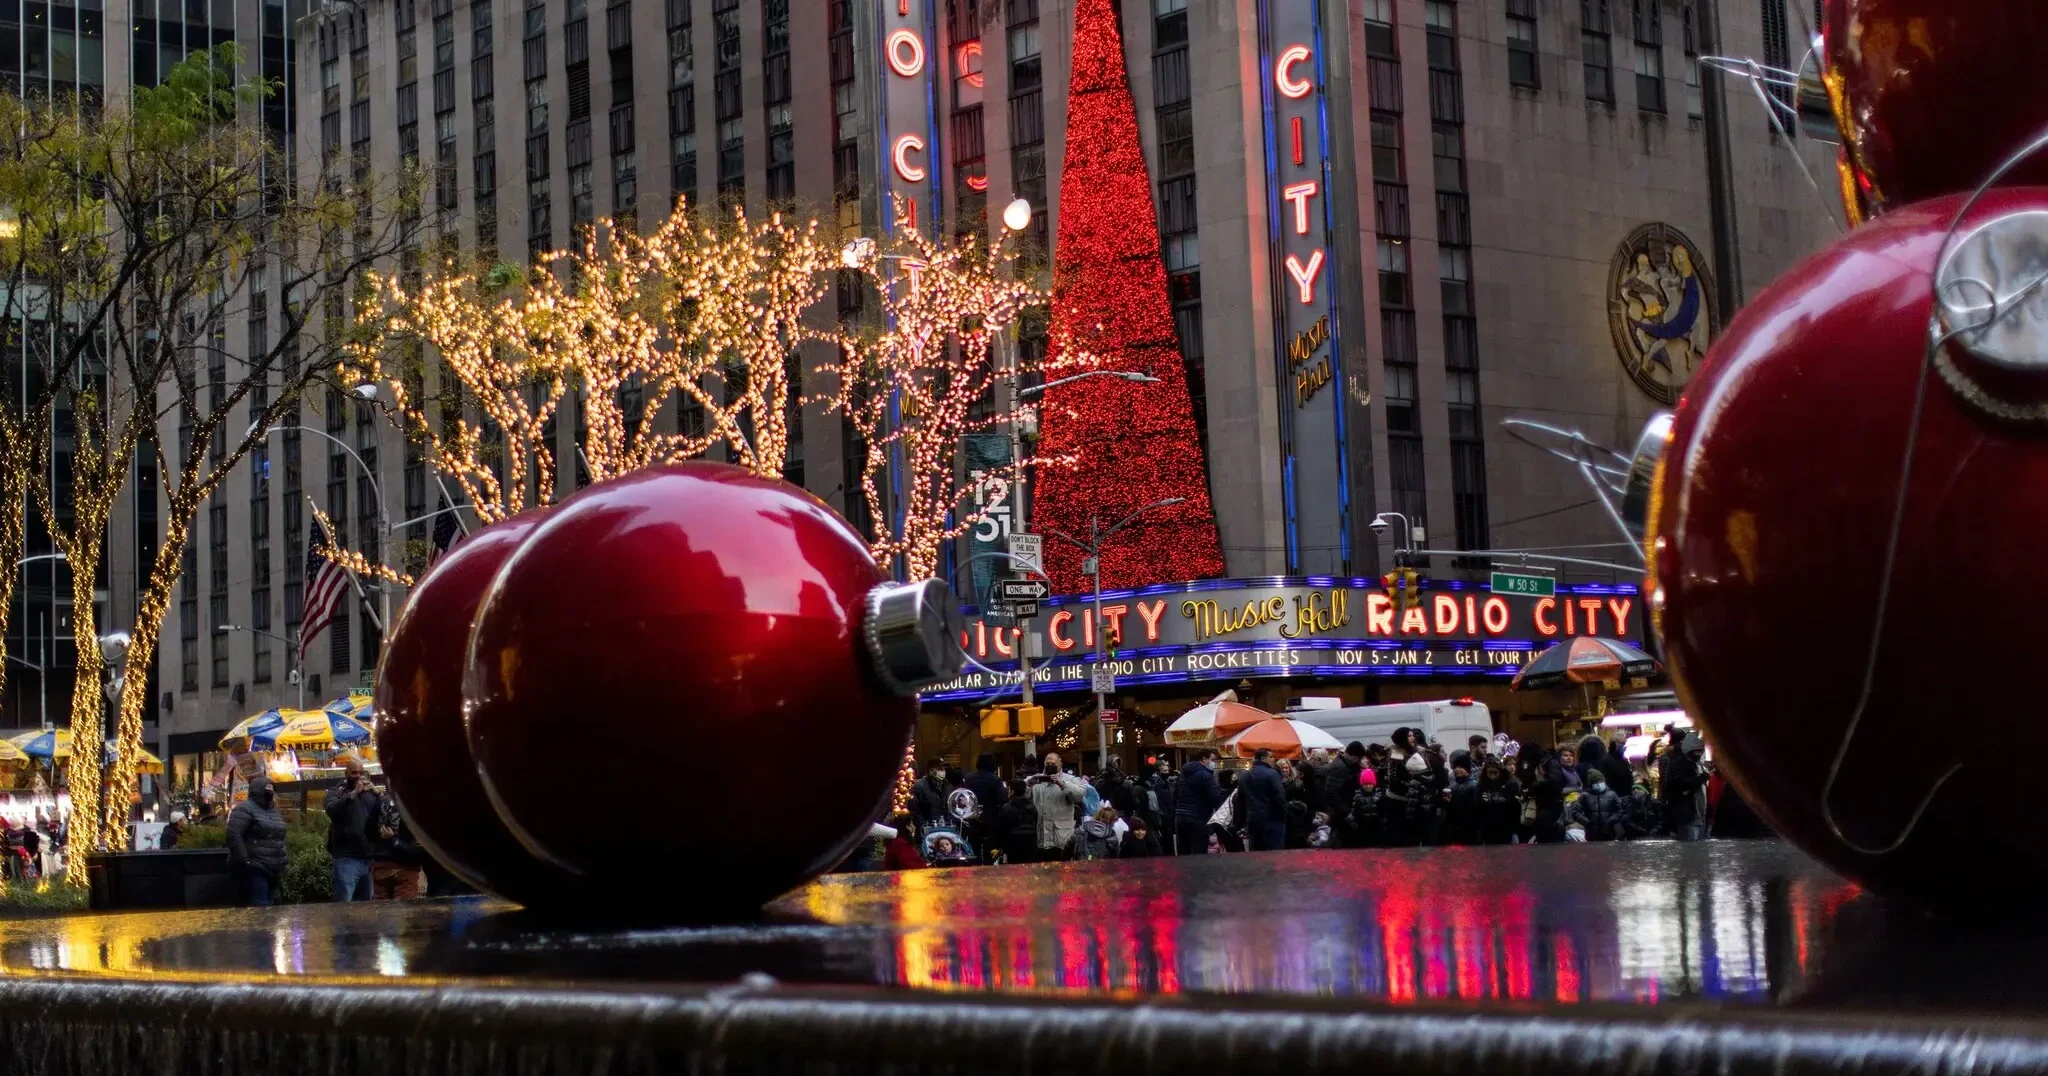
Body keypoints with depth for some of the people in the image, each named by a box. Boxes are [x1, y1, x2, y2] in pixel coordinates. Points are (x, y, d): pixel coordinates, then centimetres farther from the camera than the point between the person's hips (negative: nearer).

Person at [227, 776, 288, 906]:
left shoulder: (274, 812, 19)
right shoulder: (245, 809, -8)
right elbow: (233, 835, -19)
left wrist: (282, 866, 20)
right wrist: (245, 861, -20)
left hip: (273, 871, 9)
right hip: (254, 871, -9)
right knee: (259, 909, -14)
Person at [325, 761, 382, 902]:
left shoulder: (370, 795, 13)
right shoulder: (336, 794, 6)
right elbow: (332, 810, -15)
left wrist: (378, 794, -15)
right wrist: (354, 793, -21)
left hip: (370, 859, 4)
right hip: (347, 859, -4)